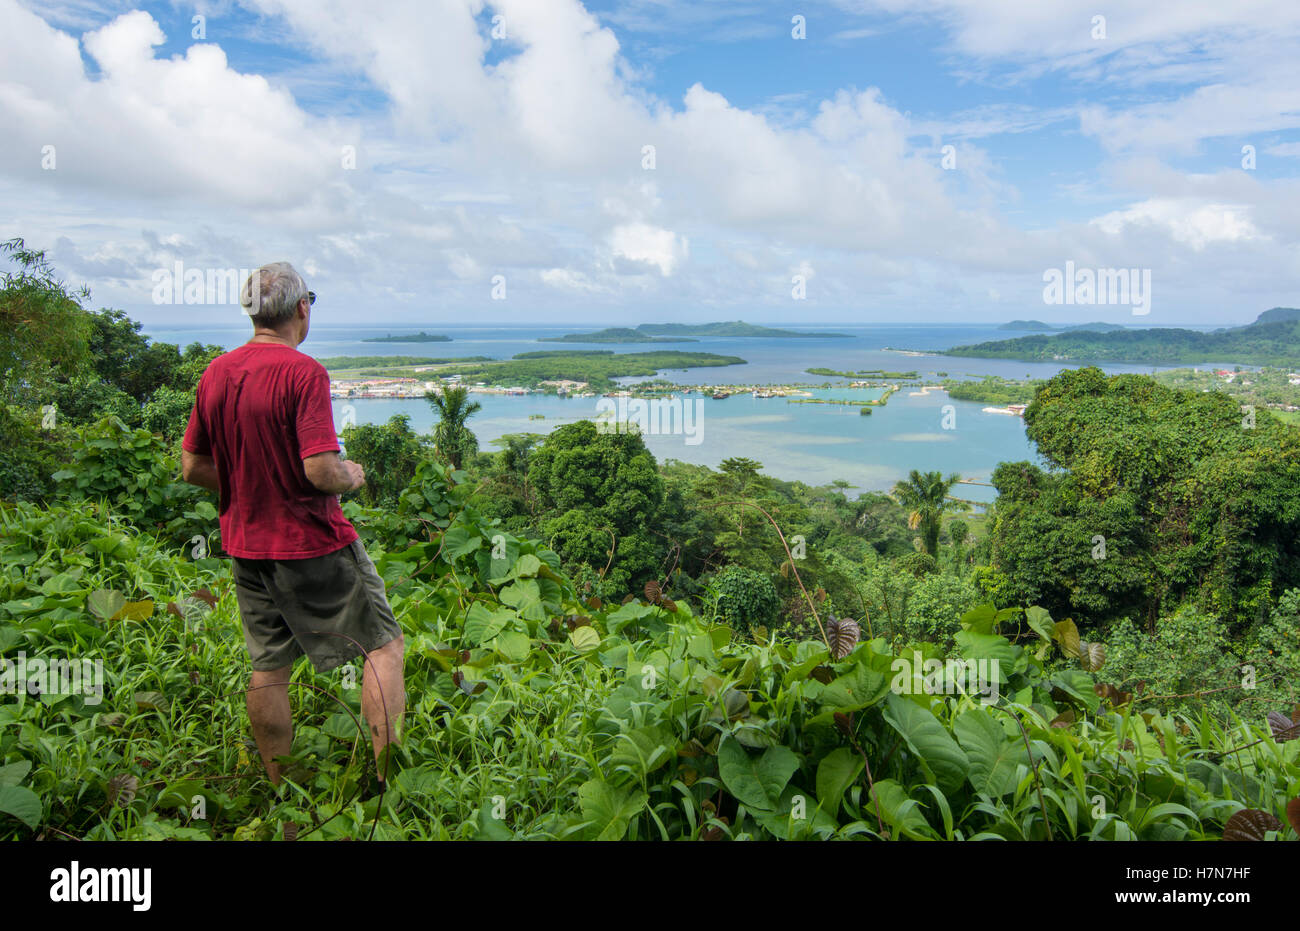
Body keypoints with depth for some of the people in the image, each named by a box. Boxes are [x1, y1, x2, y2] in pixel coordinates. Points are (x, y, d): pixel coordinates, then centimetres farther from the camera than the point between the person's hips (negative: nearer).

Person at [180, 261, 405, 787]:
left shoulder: (216, 373, 3)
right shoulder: (304, 373, -18)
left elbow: (192, 468, 8)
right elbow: (321, 470, -25)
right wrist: (352, 476, -4)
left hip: (246, 546, 7)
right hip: (312, 545, -7)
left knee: (268, 669, 14)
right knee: (384, 644, 6)